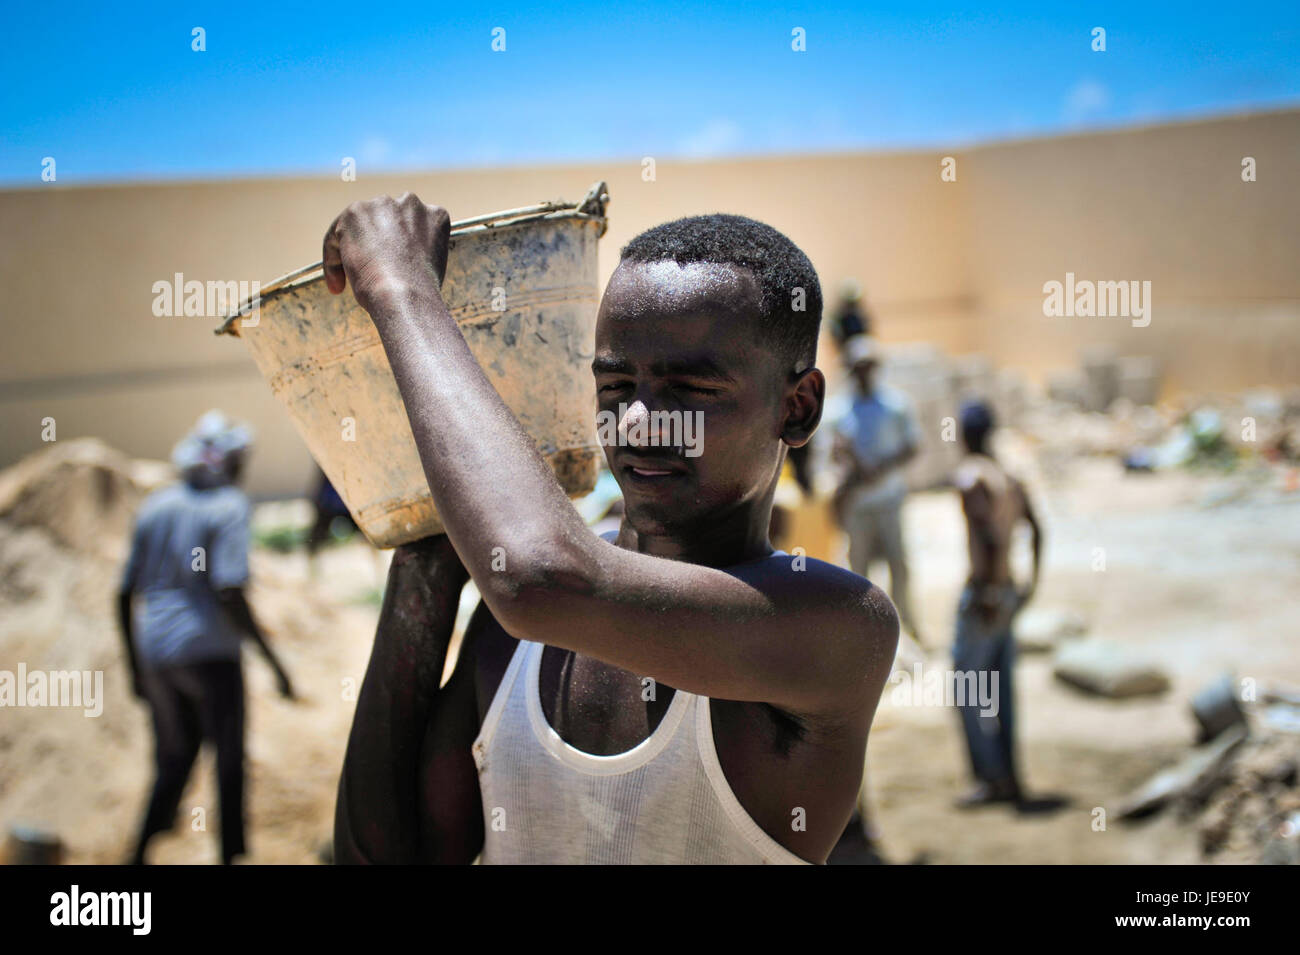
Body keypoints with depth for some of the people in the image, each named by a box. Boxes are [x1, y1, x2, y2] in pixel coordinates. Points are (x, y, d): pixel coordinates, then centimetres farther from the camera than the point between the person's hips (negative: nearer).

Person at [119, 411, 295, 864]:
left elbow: (125, 594, 11)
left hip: (157, 655, 6)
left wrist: (135, 666, 19)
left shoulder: (154, 505, 11)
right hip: (209, 649, -6)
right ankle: (231, 854, 10)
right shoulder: (229, 505, -7)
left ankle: (141, 854, 5)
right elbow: (229, 592, -18)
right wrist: (273, 660, -15)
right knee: (229, 762, 7)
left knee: (174, 762, 15)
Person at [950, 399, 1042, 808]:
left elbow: (991, 535, -26)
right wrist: (1033, 580, 31)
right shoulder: (1008, 478, 12)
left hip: (983, 595, -8)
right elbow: (1035, 529, 24)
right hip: (1009, 597, 8)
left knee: (965, 690, -1)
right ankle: (1009, 779, 17)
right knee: (1000, 691, 13)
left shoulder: (968, 478, -16)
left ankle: (992, 778, 1)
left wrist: (983, 594, -22)